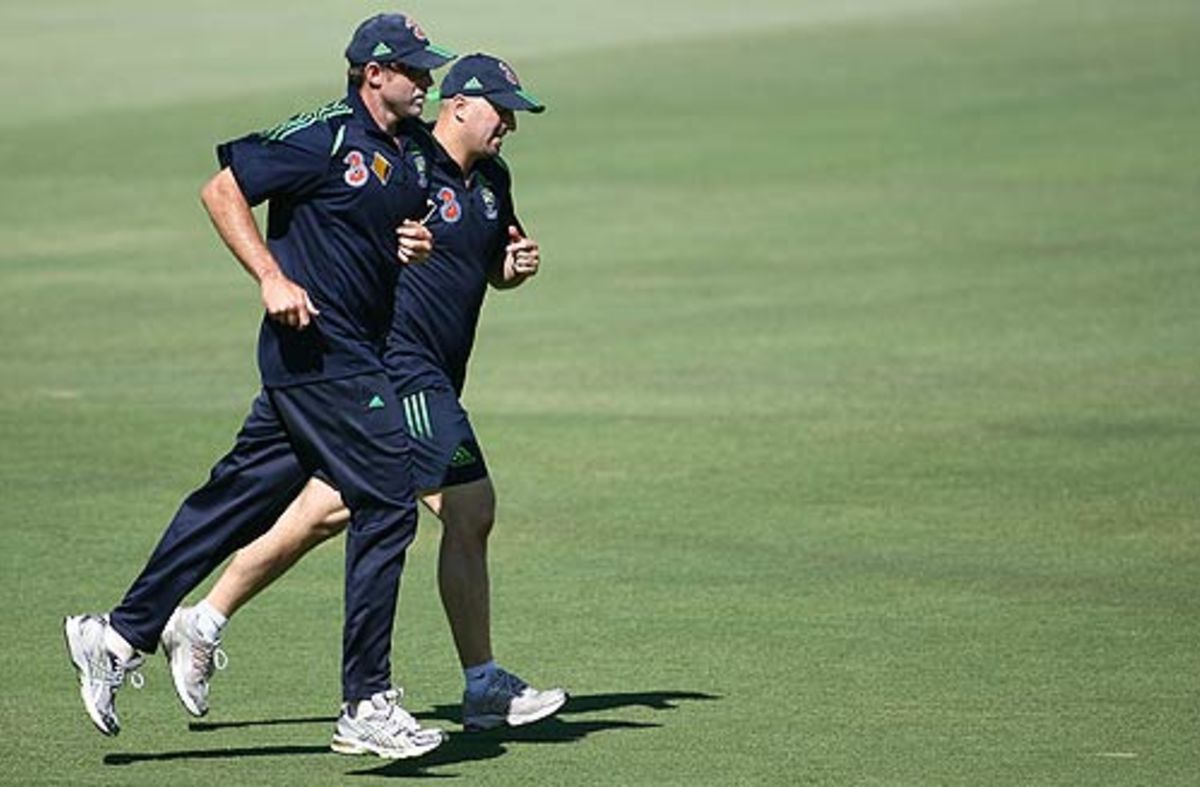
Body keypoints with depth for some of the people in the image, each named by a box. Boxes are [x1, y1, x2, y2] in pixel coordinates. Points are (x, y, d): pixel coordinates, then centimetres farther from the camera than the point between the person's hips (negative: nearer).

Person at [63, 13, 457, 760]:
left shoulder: (413, 152, 13)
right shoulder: (326, 137, -13)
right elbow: (222, 191, -11)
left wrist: (417, 243, 7)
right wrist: (273, 278, -19)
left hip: (356, 355, 9)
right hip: (319, 350, -9)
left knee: (240, 498, 11)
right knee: (387, 506, -9)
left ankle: (122, 636, 18)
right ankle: (366, 705, -4)